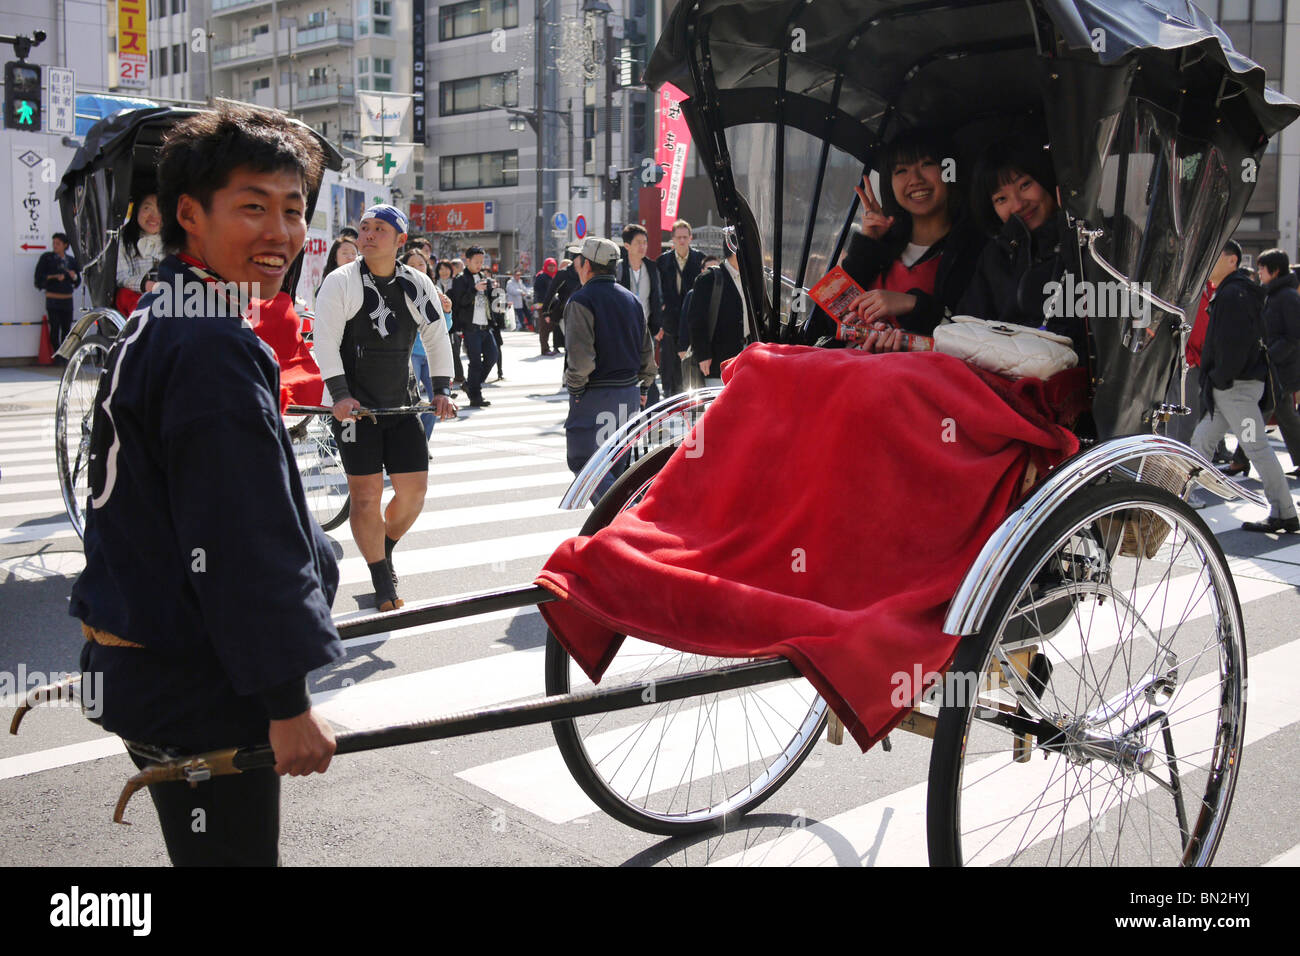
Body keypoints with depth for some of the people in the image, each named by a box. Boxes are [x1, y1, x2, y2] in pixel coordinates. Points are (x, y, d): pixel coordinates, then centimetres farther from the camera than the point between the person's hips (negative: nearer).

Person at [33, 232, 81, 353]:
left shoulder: (71, 260, 10)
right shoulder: (47, 258, 1)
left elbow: (78, 281, 14)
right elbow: (39, 276, -3)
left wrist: (74, 276, -8)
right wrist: (55, 277, -16)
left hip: (67, 299, 3)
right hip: (53, 299, -3)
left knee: (67, 328, 3)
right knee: (55, 328, -6)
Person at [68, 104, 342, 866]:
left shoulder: (156, 324, 12)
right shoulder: (213, 350, -22)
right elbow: (244, 546, -25)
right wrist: (289, 701, -20)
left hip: (147, 663, 10)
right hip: (198, 690, -10)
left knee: (218, 843, 24)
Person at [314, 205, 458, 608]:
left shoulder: (417, 284, 5)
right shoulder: (340, 282, -6)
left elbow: (437, 337, 13)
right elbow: (326, 340, -10)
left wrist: (441, 389, 5)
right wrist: (339, 393, -19)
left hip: (402, 405, 4)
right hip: (354, 406, -3)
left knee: (414, 488, 1)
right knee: (366, 494, -5)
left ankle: (385, 550, 30)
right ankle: (383, 583, 7)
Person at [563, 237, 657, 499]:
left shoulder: (581, 301, -11)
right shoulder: (631, 299, 13)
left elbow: (581, 355, -20)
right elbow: (647, 351, 14)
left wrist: (575, 389, -8)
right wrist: (643, 387, 20)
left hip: (594, 397, -7)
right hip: (629, 394, 7)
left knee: (582, 461, -3)